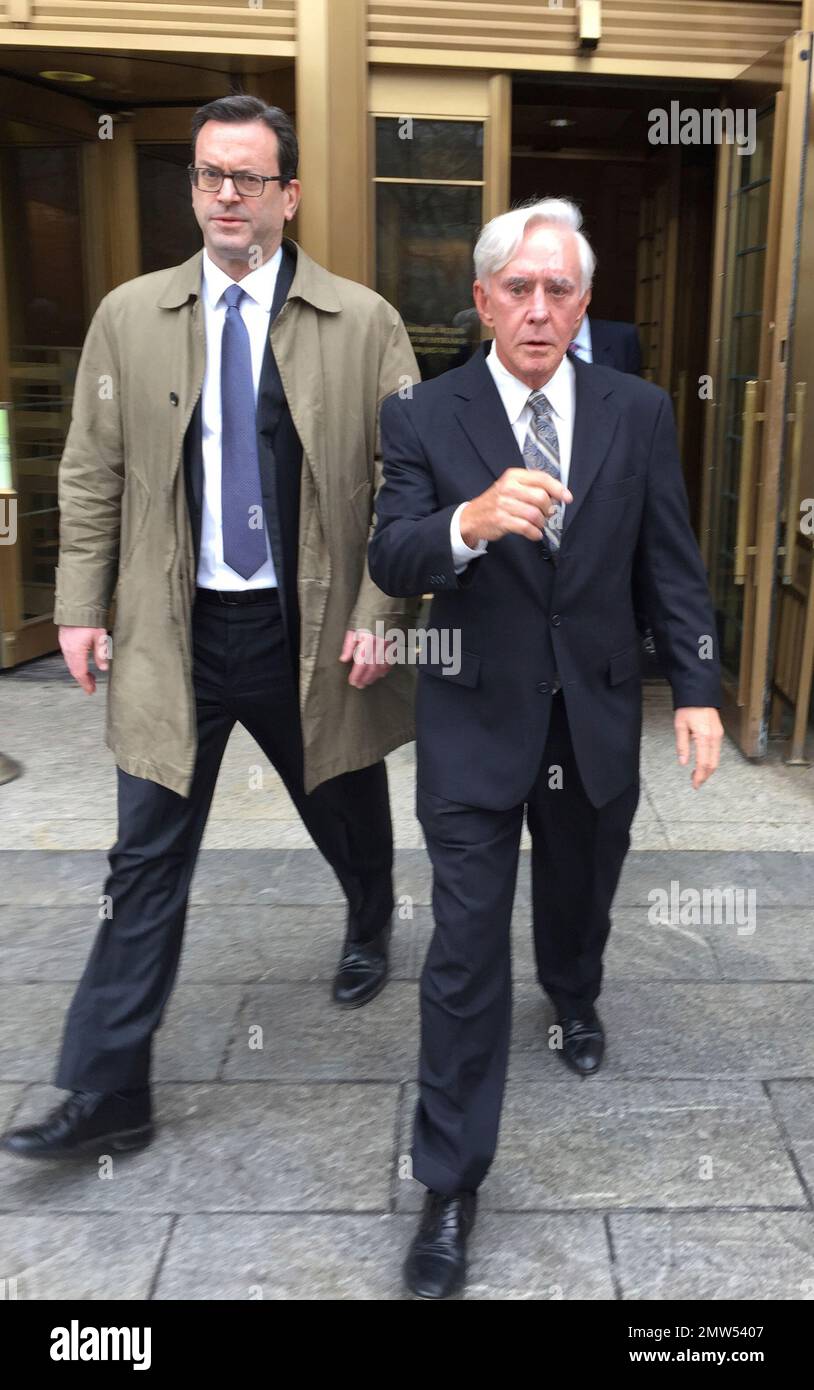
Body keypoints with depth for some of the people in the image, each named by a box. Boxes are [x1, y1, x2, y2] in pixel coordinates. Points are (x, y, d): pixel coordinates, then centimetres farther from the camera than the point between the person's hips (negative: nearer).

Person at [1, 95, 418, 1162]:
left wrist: (380, 615, -10)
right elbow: (92, 475, 7)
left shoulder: (363, 322, -2)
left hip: (312, 632, -1)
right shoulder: (129, 316, 3)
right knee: (147, 863, 4)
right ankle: (106, 1095, 15)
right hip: (175, 631, 1)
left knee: (347, 812, 19)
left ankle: (371, 936, 53)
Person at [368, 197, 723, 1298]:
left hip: (598, 715, 3)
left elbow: (672, 563, 1)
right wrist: (470, 522, -36)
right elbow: (389, 564, -16)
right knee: (466, 949, -1)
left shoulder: (639, 412, -1)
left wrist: (698, 689, -5)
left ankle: (573, 996, 59)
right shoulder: (424, 416, -7)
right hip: (477, 722, -2)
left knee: (580, 890, 24)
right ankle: (450, 1183, 13)